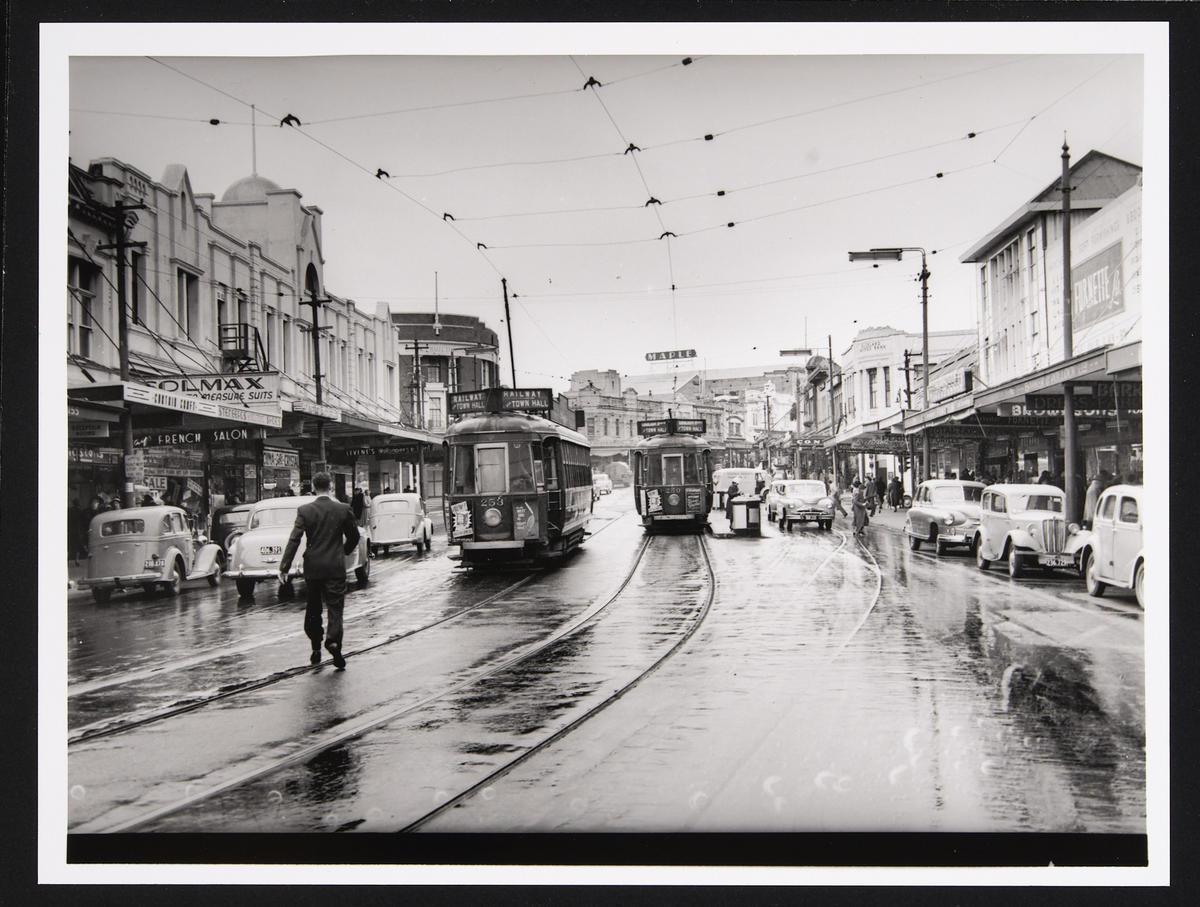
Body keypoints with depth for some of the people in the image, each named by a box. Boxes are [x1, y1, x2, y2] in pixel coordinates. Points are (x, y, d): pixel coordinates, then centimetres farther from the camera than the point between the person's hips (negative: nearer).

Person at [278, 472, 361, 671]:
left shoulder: (305, 511, -6)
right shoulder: (343, 509, -3)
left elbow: (294, 540, -11)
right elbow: (354, 536, 7)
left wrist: (284, 568, -10)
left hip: (313, 567, 1)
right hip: (336, 567, -1)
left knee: (313, 609, 14)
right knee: (335, 608, 1)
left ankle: (316, 649, 20)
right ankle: (333, 640, -22)